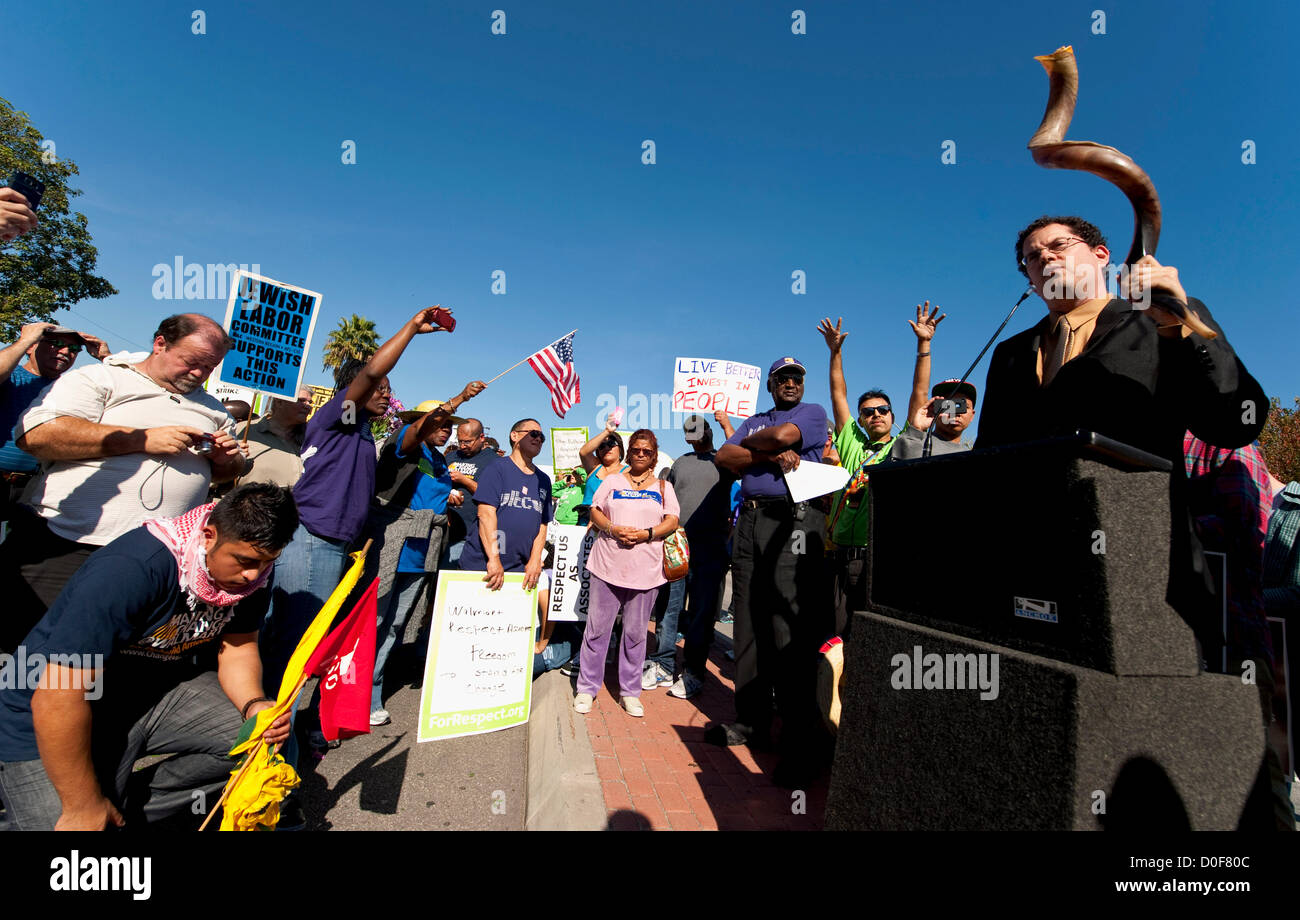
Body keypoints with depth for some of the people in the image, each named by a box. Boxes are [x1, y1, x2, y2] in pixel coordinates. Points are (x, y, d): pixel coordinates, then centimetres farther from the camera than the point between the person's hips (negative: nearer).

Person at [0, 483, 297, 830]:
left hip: (159, 691, 5)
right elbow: (55, 698, -27)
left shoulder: (250, 569, -13)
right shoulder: (132, 569, -32)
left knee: (267, 739, -13)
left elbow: (238, 647, -2)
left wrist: (255, 704, -23)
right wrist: (83, 806, -19)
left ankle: (133, 807, 4)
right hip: (53, 728, -5)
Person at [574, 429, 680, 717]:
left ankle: (630, 691, 21)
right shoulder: (612, 481, 12)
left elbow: (672, 522, 4)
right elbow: (595, 511, 8)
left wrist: (647, 534, -12)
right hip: (607, 564, 0)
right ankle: (587, 688, 19)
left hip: (645, 568, 0)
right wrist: (612, 528, -11)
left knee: (636, 632, 7)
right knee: (597, 628, 4)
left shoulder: (663, 486, 11)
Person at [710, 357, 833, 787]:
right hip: (750, 521, 6)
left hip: (795, 519, -5)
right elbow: (723, 457, 7)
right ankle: (752, 722, 18)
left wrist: (749, 444, 9)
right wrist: (771, 456, -6)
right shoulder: (754, 421, 24)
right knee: (749, 627, 7)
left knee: (790, 632, -9)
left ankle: (802, 740, 0)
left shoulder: (814, 412, 11)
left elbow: (782, 434, -9)